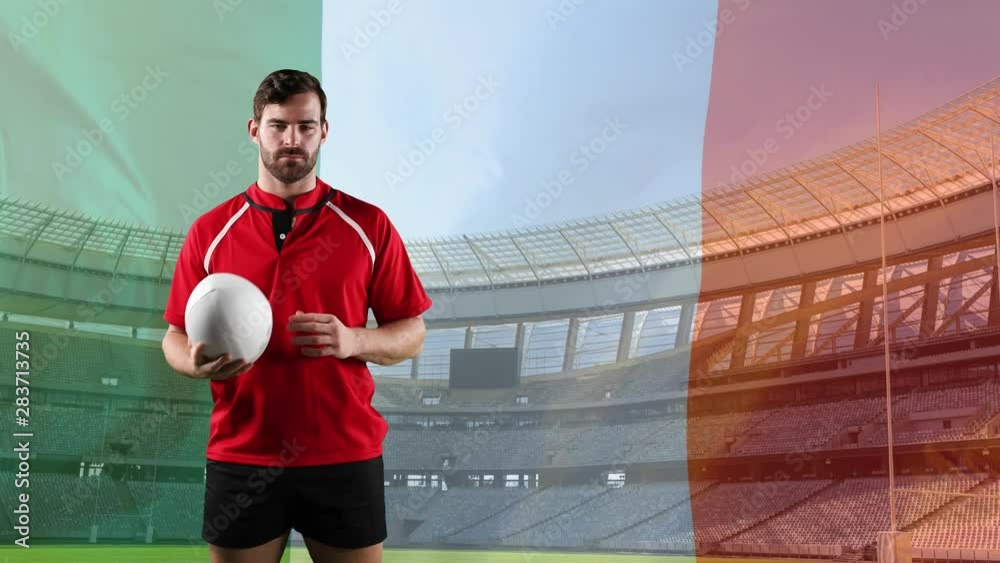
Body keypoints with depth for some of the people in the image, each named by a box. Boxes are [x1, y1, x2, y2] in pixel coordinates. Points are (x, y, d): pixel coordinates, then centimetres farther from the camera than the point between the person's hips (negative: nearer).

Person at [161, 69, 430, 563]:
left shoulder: (369, 224, 0)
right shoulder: (209, 230, 3)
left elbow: (412, 333, 2)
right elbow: (176, 336, 8)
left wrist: (355, 341, -17)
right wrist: (196, 362, -14)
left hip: (346, 457, 0)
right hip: (239, 459, 1)